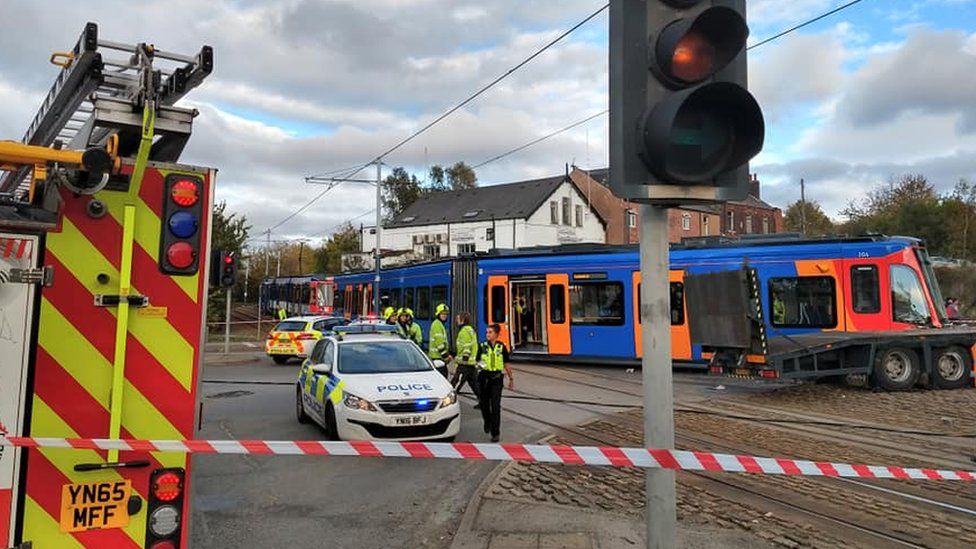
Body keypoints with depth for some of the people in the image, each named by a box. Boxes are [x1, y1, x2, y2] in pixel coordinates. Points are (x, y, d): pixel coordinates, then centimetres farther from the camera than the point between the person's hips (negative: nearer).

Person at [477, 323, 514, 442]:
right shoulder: (482, 346, 2)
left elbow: (506, 364, 10)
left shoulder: (501, 347, 1)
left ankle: (495, 433, -4)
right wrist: (480, 364, -15)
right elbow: (477, 361, 9)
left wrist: (511, 379, 15)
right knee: (484, 403, 12)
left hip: (497, 378, -2)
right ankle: (487, 422, 41)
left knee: (495, 405, -8)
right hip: (484, 376, 2)